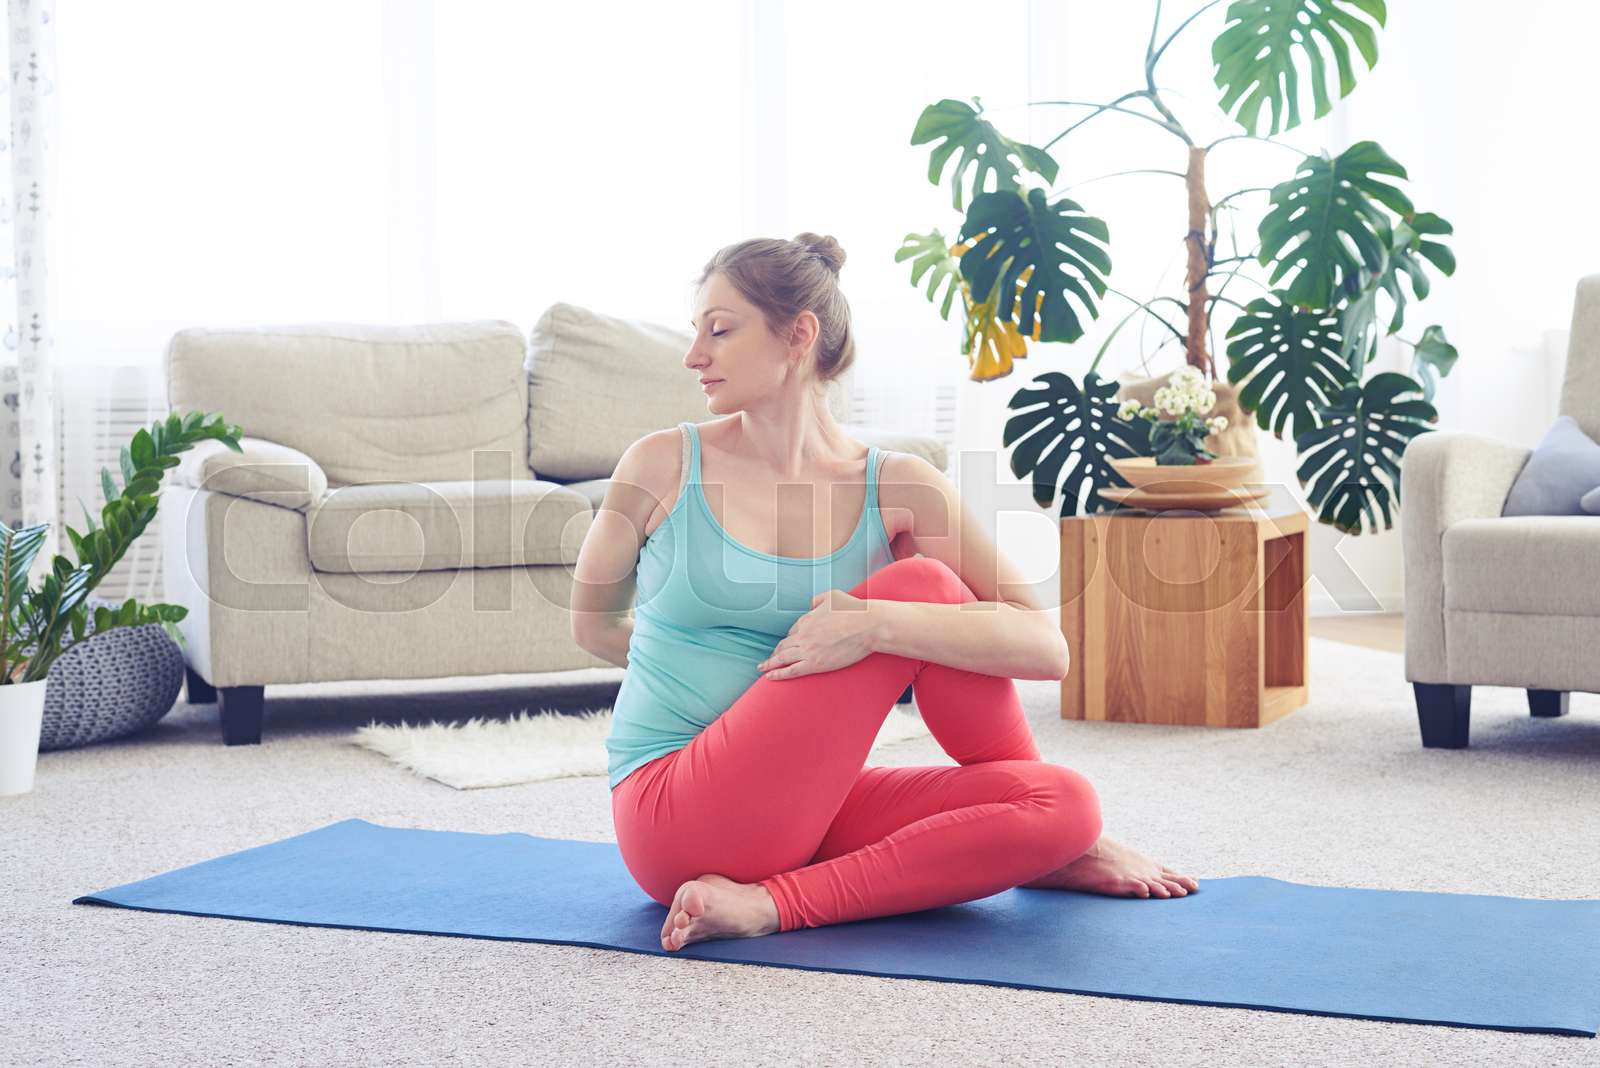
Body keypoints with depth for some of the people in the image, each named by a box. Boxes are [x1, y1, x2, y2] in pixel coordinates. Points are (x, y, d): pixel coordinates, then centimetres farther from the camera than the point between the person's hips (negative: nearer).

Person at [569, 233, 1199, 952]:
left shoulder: (897, 488, 0)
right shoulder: (663, 466, -3)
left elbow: (1047, 647, -8)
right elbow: (593, 625, 11)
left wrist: (873, 629, -24)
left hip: (803, 809, 3)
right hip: (672, 815, -3)